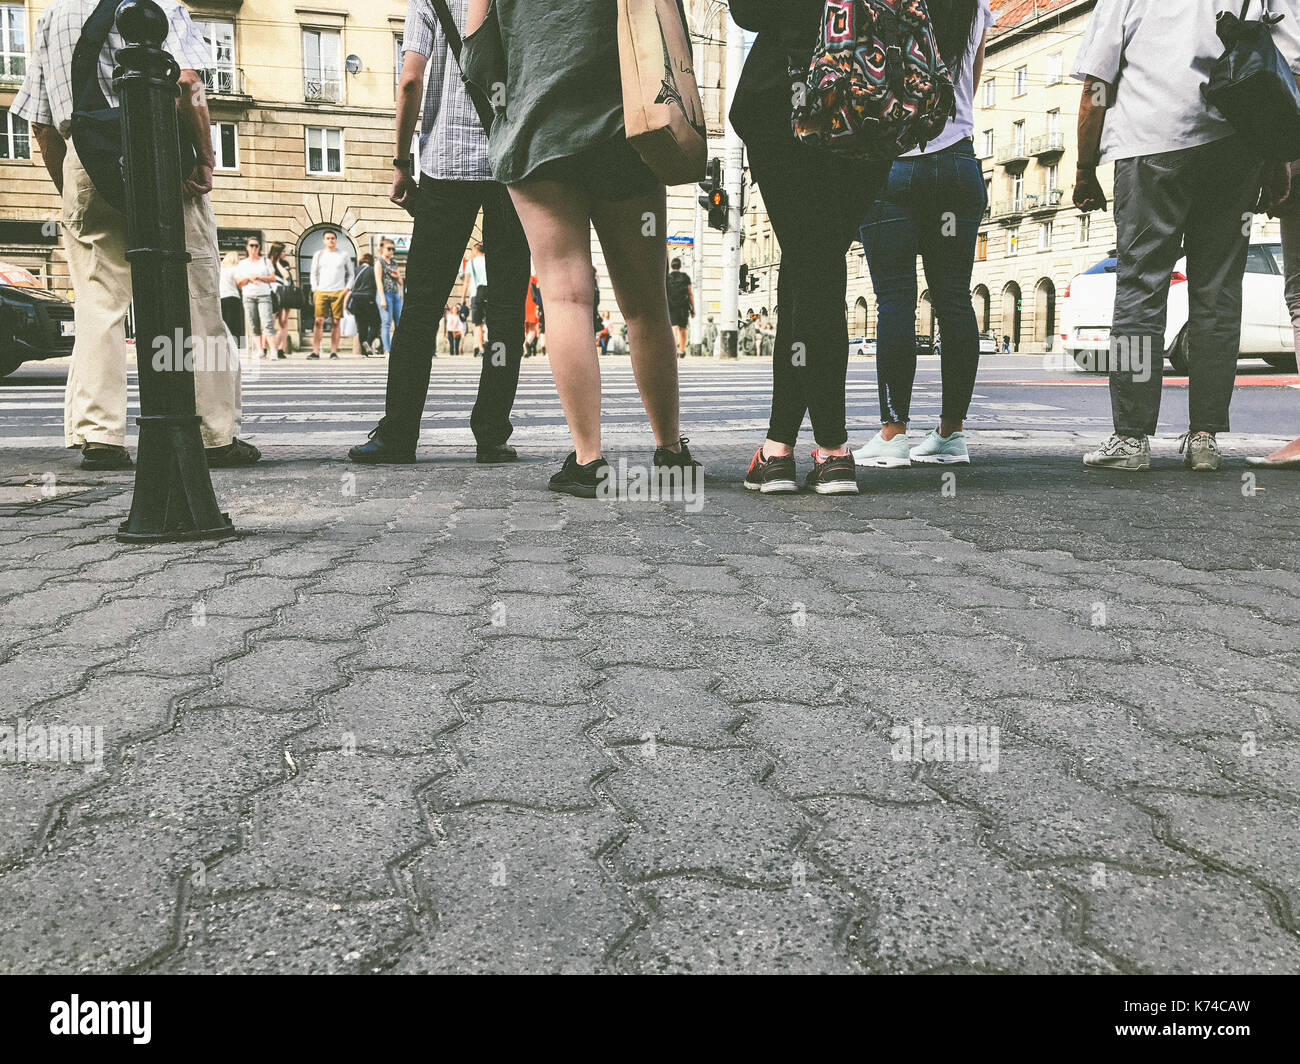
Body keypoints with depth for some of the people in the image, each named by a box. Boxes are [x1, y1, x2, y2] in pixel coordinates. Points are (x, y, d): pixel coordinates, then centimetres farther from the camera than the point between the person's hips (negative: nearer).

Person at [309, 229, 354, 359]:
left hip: (338, 292, 0)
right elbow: (314, 274, 15)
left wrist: (347, 288, 1)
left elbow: (351, 274, 14)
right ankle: (315, 351, -8)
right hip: (321, 292, 1)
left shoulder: (344, 256, 10)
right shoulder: (318, 255, 13)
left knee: (336, 322, -2)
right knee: (319, 321, -7)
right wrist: (315, 289, 4)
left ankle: (334, 351, 2)